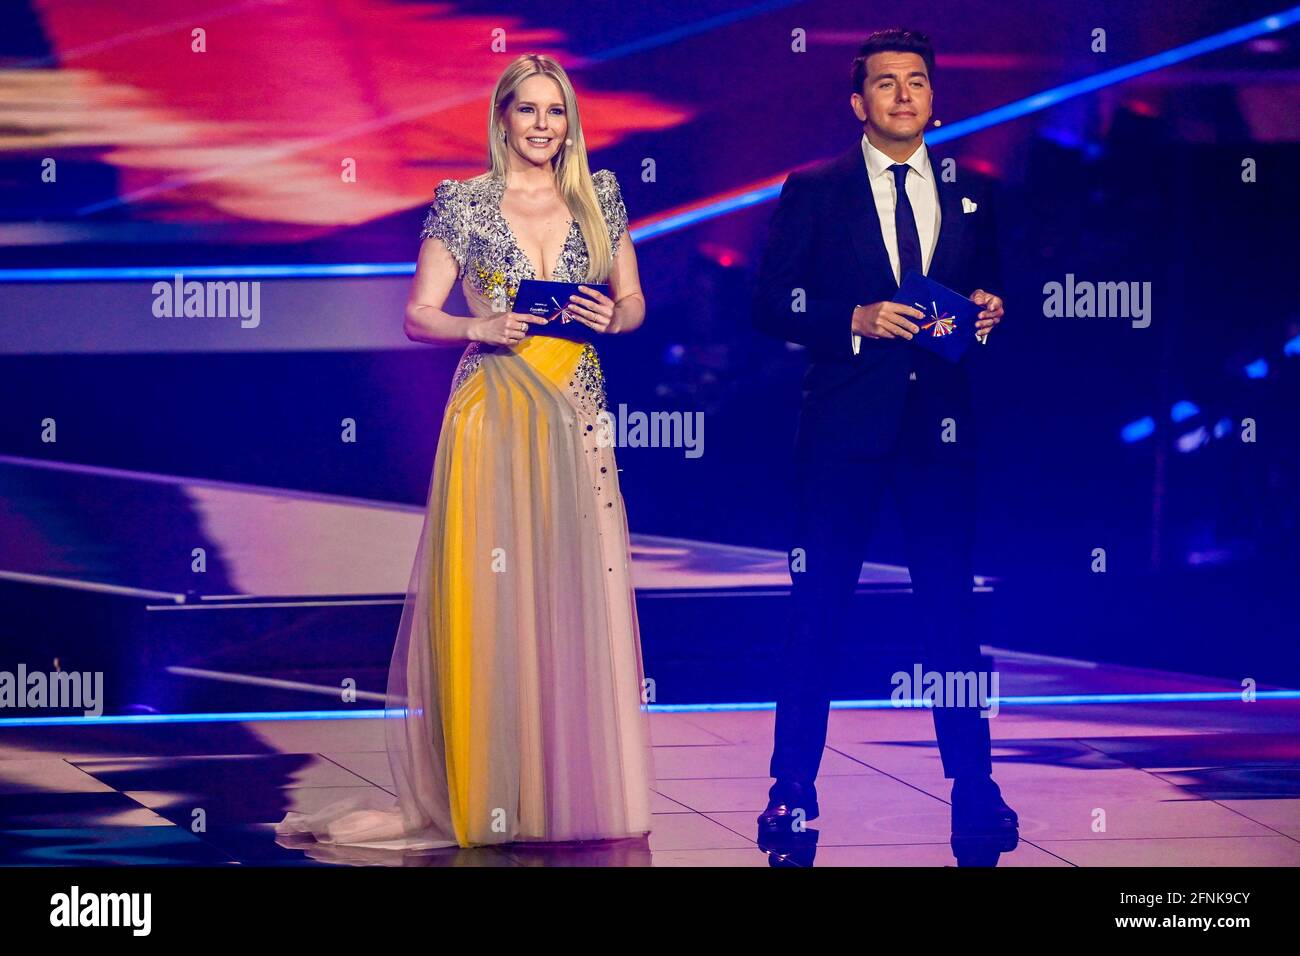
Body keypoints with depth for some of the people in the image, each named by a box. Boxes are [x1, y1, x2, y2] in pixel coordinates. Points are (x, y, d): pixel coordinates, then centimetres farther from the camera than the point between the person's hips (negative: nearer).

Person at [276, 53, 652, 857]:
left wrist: (611, 317, -7)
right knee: (492, 600, -5)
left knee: (580, 599, 0)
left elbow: (634, 302, 15)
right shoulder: (462, 205, 3)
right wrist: (481, 328, -15)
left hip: (575, 421, 3)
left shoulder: (599, 197, 11)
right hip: (493, 420, -2)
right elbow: (419, 316, 3)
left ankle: (576, 791, 9)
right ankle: (493, 797, 1)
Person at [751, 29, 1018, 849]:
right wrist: (855, 321, -15)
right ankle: (794, 790, 9)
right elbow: (772, 303, -1)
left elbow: (990, 292, 18)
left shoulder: (971, 194, 12)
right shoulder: (813, 190, 4)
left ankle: (975, 790, 12)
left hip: (943, 423, 2)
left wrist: (987, 314, -5)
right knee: (818, 608, 1)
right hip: (844, 424, -2)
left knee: (953, 608, 4)